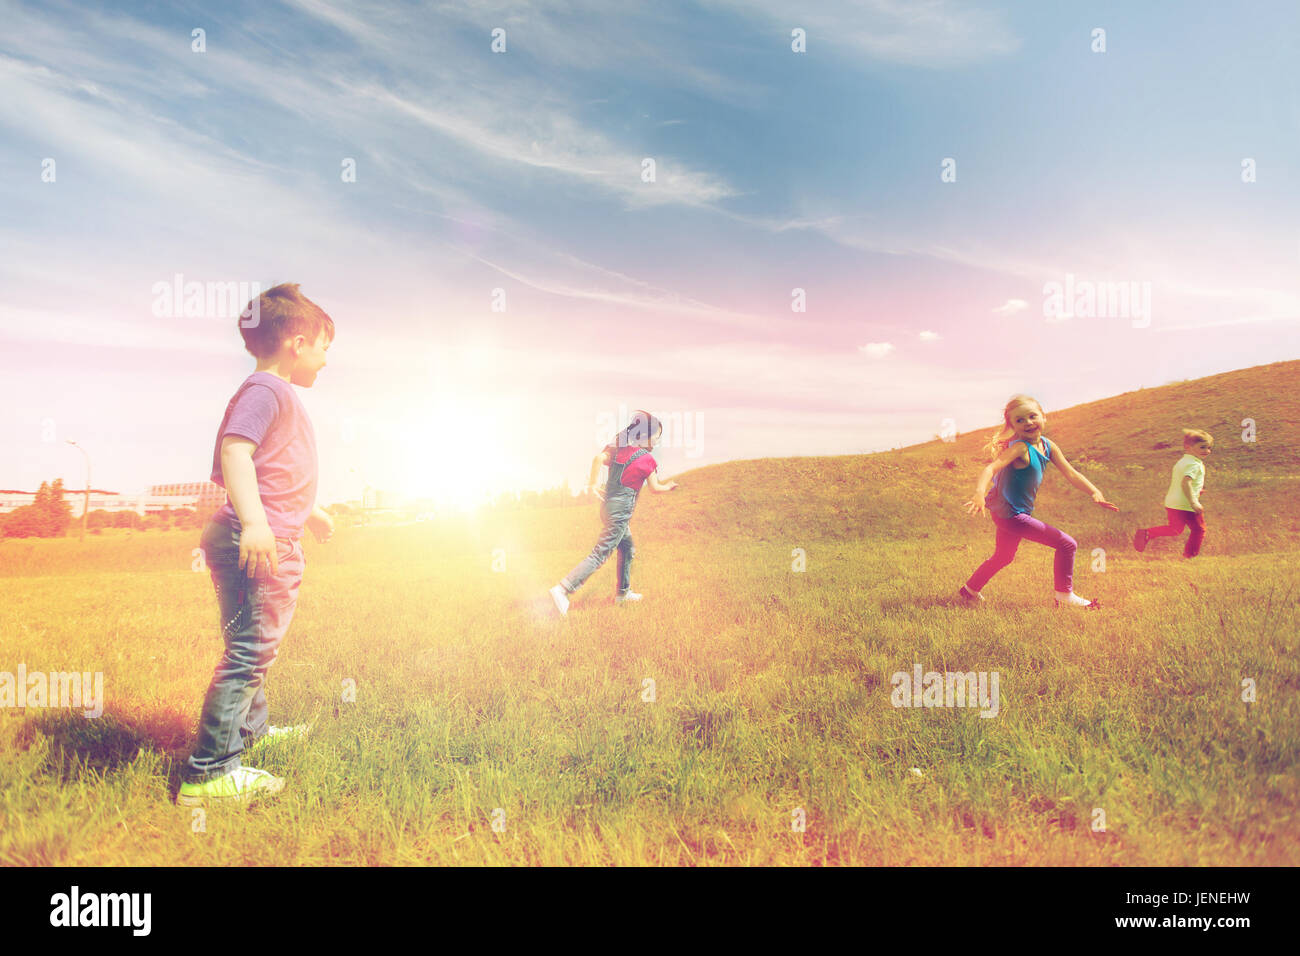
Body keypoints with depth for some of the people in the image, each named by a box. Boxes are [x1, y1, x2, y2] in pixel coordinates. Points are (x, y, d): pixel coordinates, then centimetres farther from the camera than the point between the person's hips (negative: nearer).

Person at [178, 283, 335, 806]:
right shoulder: (264, 389, -12)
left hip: (273, 544, 11)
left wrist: (310, 512, 43)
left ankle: (251, 729, 42)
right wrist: (254, 521, -38)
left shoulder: (279, 395, 22)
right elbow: (234, 451, -27)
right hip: (256, 544, -11)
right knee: (249, 650, -10)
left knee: (255, 647, 24)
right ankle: (207, 773, -5)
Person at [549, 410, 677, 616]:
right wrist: (668, 487, 18)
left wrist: (592, 484, -1)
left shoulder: (618, 447, 7)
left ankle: (623, 592, 34)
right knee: (600, 554, -9)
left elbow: (599, 458, -7)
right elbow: (654, 487, -2)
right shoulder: (646, 458, -10)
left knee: (627, 549, 24)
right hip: (620, 511, -9)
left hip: (609, 505, 9)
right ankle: (563, 589, -17)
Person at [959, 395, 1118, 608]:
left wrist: (1095, 492, -13)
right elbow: (991, 468, -35)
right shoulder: (1020, 447, -22)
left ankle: (970, 591, 42)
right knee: (1067, 545, -5)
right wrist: (979, 493, -52)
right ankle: (1065, 597, 8)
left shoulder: (1048, 446, 2)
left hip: (1008, 514, 9)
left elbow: (1070, 473, 0)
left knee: (1003, 557, 28)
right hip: (1009, 514, -9)